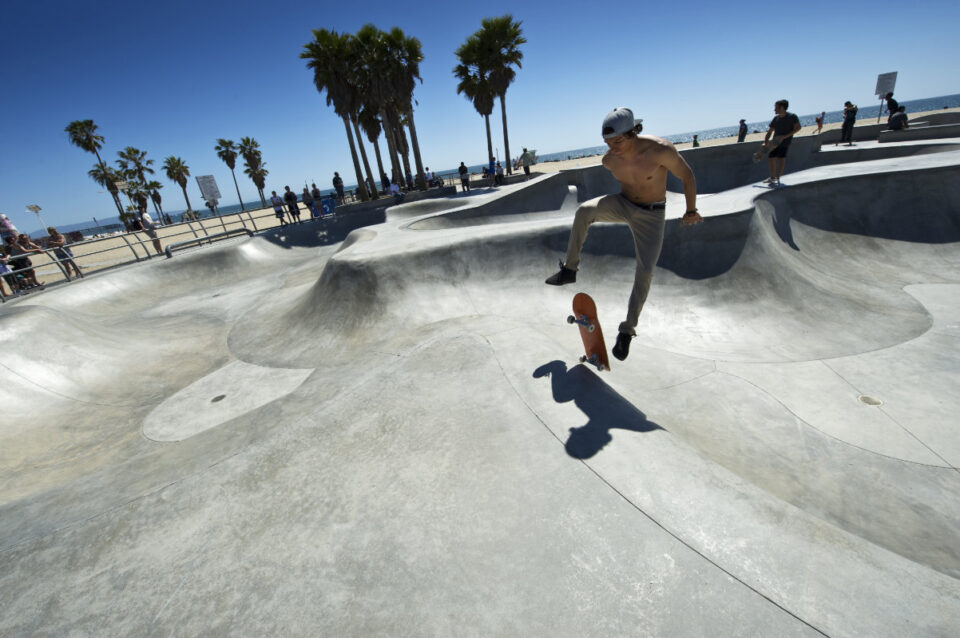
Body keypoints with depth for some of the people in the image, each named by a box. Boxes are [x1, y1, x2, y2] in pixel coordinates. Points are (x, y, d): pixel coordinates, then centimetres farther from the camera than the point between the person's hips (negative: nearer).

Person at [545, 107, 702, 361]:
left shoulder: (660, 150, -26)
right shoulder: (609, 160, -13)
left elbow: (687, 176, -10)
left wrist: (691, 211, -4)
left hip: (651, 216, -2)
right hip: (623, 204, 3)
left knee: (645, 272, -12)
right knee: (584, 211, -28)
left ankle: (627, 330, 1)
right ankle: (569, 270, -16)